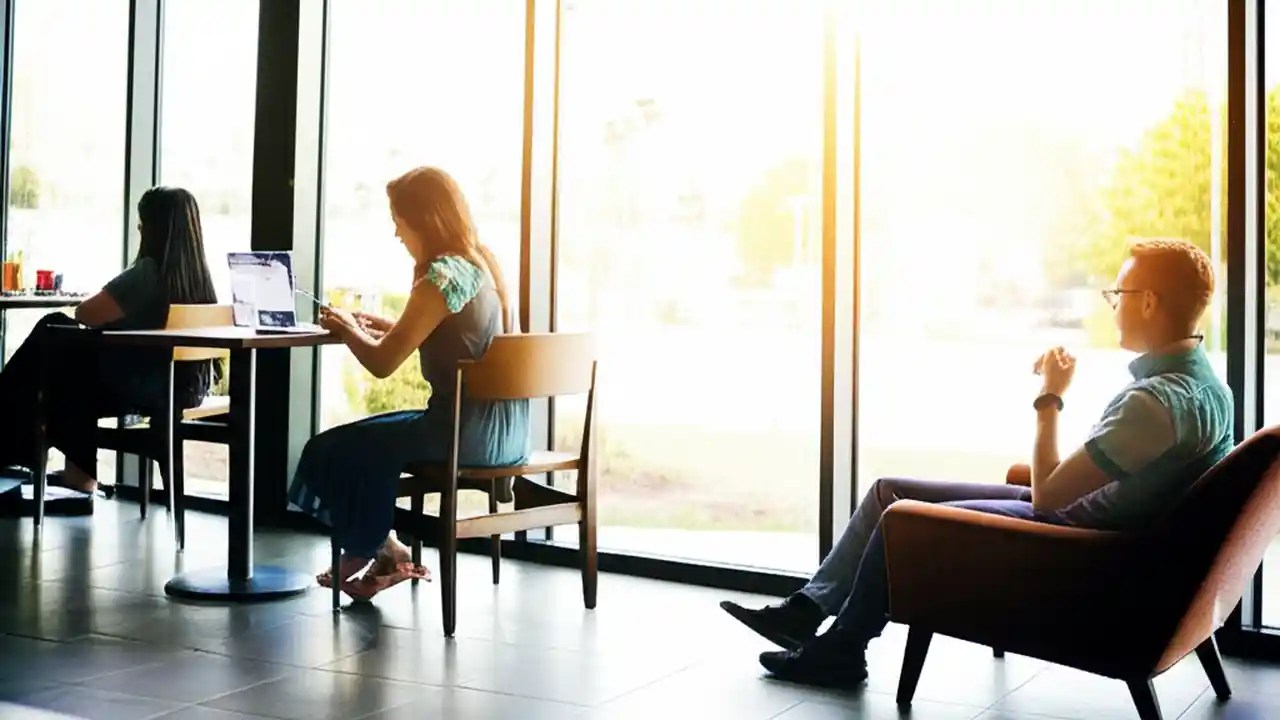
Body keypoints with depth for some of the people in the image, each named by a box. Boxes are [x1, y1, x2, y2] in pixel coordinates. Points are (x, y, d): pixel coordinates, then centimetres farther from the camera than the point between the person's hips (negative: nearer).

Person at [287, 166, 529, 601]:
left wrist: (346, 330, 2)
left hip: (470, 433, -9)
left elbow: (382, 363, -16)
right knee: (371, 437, 27)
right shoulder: (481, 263, 9)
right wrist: (383, 325, 15)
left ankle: (376, 551, 27)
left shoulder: (443, 276, -18)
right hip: (502, 427, 9)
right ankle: (379, 548, 28)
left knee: (336, 448, 7)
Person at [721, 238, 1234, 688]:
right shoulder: (1197, 375, 6)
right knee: (888, 490, 8)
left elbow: (1047, 494, -24)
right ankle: (807, 609, 13)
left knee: (902, 519, -5)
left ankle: (841, 650, 14)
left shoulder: (1161, 400, -28)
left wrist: (1049, 399, -14)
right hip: (1087, 510, 10)